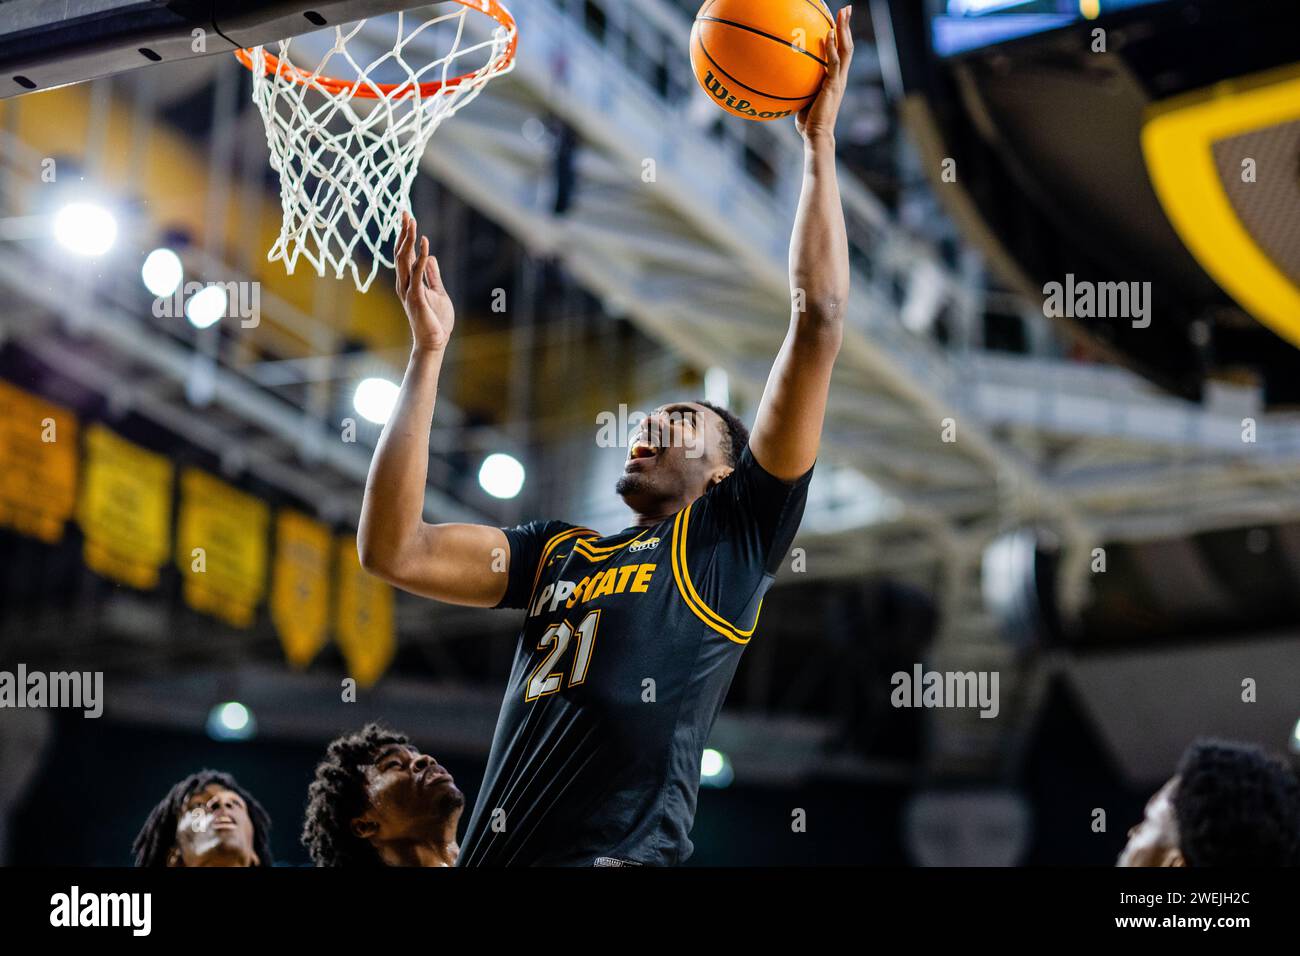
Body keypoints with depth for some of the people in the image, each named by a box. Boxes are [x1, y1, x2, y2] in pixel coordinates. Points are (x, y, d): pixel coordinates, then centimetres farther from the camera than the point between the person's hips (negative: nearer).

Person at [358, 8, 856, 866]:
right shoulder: (558, 552, 25)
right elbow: (392, 548, 13)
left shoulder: (735, 536, 12)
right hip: (494, 853, 6)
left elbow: (819, 327, 5)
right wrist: (429, 350, 12)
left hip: (624, 851, -6)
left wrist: (819, 143, 5)